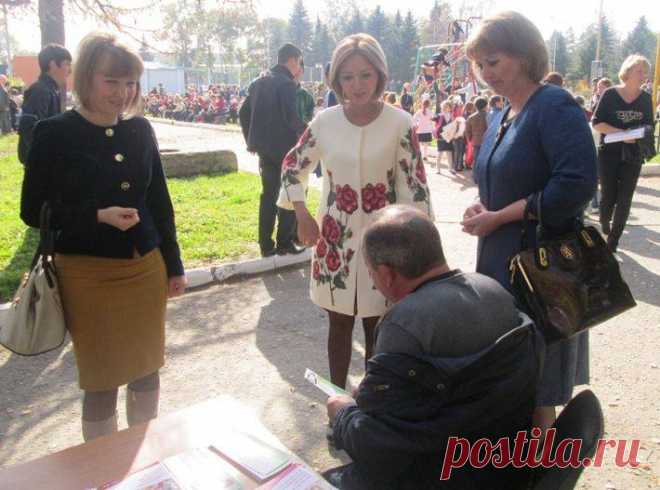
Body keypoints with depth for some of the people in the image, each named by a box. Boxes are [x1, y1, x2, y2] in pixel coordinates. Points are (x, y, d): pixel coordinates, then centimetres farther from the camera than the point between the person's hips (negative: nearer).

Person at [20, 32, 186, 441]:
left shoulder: (140, 129, 4)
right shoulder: (55, 134, -8)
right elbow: (33, 211, -6)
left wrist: (174, 265, 12)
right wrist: (98, 216, -20)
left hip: (146, 269, 4)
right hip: (89, 275, -4)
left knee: (147, 371, 15)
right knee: (102, 379, 7)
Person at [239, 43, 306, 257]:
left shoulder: (259, 83, 11)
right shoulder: (287, 84, -14)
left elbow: (243, 113, 14)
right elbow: (291, 117, -22)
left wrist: (251, 140, 19)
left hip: (264, 148, 7)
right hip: (284, 147, -7)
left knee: (268, 194, 12)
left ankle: (266, 245, 15)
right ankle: (284, 243, 6)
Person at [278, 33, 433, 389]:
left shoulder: (400, 123, -9)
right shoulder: (324, 121, -3)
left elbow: (415, 185, -5)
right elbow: (293, 165, 11)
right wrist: (302, 215, 2)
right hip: (335, 238, 2)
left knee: (378, 327, 8)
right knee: (339, 324, 13)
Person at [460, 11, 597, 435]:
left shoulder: (555, 106, -13)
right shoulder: (501, 118, 13)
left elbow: (578, 183, -24)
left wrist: (498, 218, -18)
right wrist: (482, 208, 0)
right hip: (502, 262, 8)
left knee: (536, 387, 5)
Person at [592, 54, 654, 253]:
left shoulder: (646, 98, 4)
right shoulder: (610, 94, -5)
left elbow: (648, 126, 9)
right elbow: (596, 123, -9)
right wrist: (622, 133, -20)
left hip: (633, 156, 3)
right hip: (609, 154, -2)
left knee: (624, 201, 1)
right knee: (608, 197, 1)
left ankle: (613, 243, 12)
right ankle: (604, 224, 35)